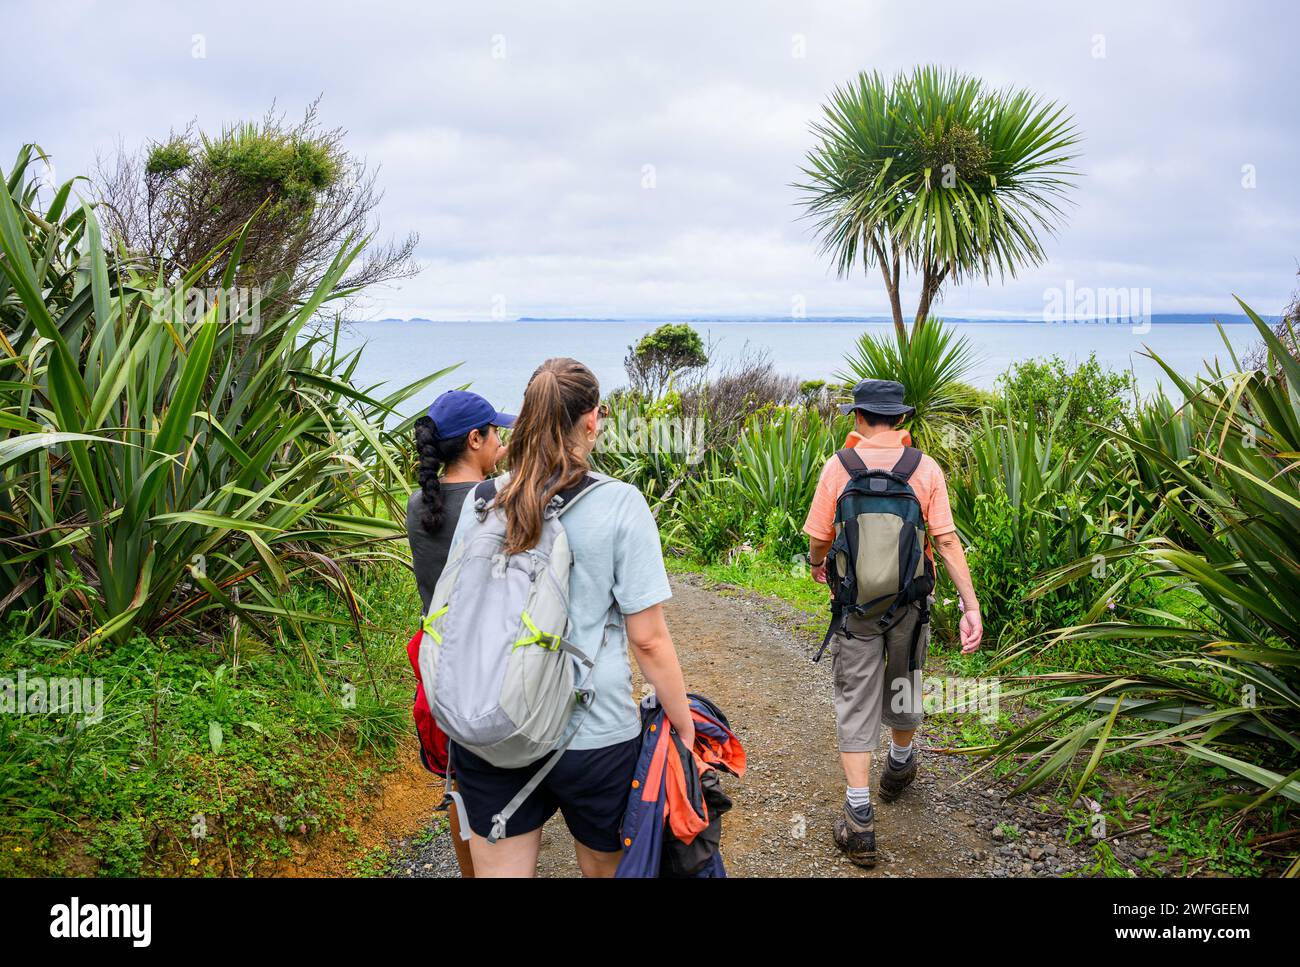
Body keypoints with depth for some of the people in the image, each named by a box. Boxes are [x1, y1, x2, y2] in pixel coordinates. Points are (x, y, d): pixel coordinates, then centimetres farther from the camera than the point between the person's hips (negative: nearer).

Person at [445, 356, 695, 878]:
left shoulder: (479, 502, 0)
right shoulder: (618, 504, -12)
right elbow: (648, 639, -12)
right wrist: (685, 725, -1)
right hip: (594, 737, -2)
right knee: (606, 866, 20)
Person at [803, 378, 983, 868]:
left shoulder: (838, 467, -10)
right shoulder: (925, 469, -7)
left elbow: (818, 537, -6)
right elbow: (946, 540, -11)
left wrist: (817, 565, 17)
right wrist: (971, 606, -9)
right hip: (910, 602, 2)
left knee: (855, 701, 4)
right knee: (903, 685, 24)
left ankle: (859, 819, 0)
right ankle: (900, 764, 49)